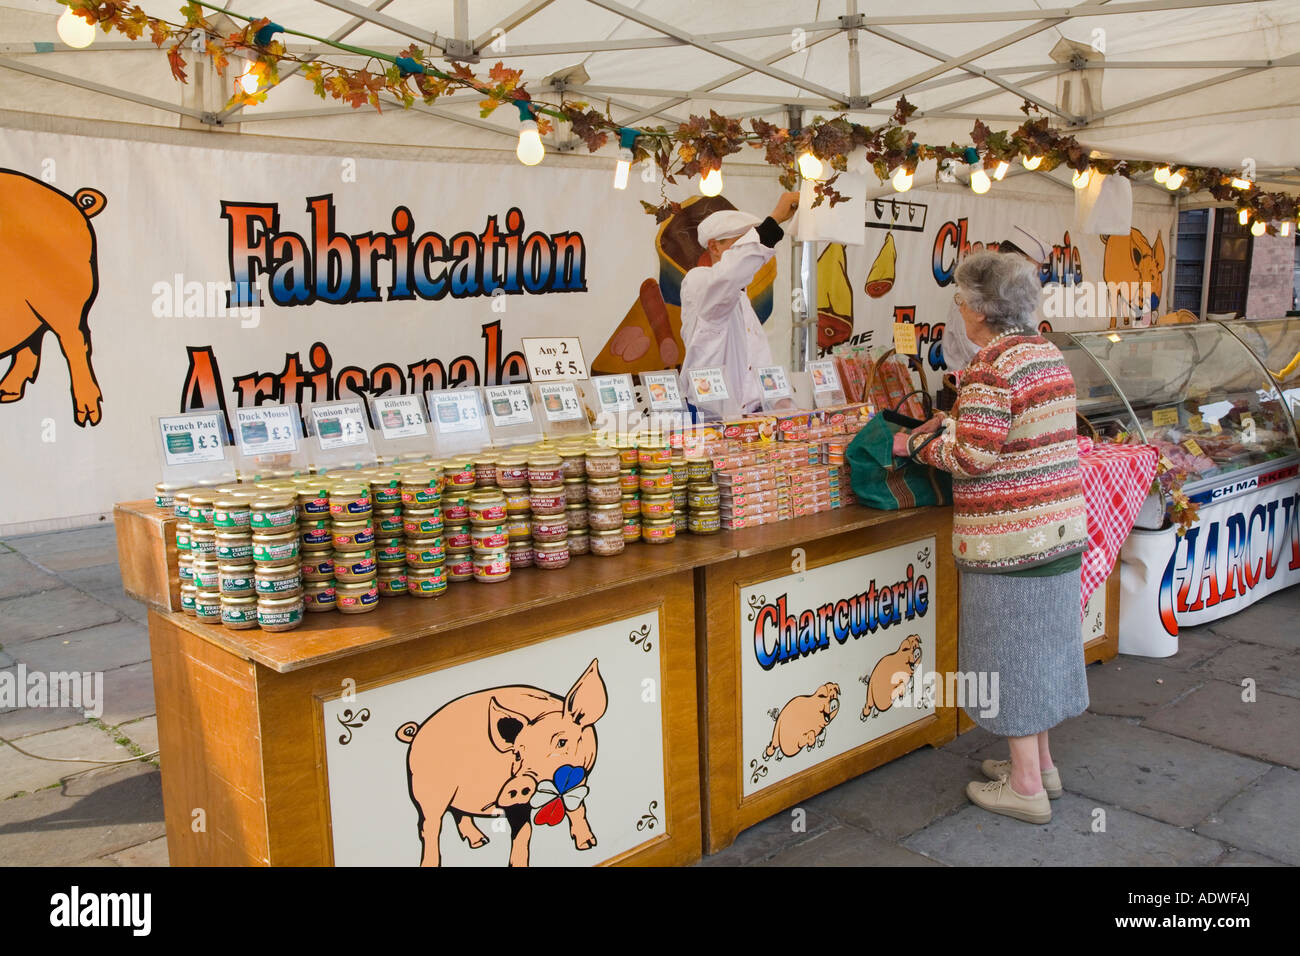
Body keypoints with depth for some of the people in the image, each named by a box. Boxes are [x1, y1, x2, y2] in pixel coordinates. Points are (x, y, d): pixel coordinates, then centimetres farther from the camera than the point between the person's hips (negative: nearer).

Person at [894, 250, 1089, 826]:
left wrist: (915, 443, -8)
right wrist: (954, 421, 15)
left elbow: (973, 455, -22)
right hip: (1060, 527, 9)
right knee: (1040, 641, 19)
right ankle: (1042, 763, 33)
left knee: (1010, 651, 3)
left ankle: (1026, 787, 14)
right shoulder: (1048, 354, 10)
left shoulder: (992, 365, -19)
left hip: (1011, 535, -9)